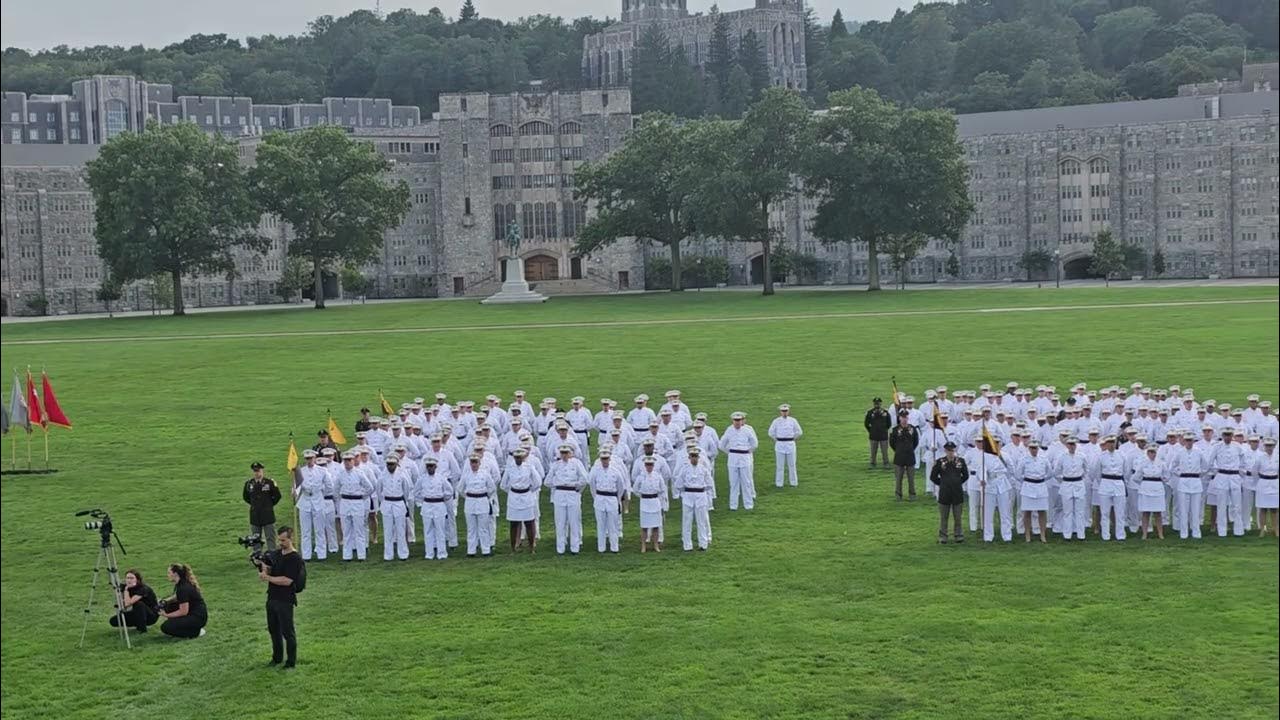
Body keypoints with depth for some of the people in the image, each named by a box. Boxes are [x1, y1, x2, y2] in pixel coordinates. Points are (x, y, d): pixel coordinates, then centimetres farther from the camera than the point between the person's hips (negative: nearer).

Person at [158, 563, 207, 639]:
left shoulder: (183, 588, -22)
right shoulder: (179, 583, 6)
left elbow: (183, 612, -21)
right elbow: (177, 597, 26)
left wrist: (167, 615, -12)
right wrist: (165, 601, 8)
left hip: (198, 617, -10)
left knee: (165, 627, -14)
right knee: (168, 606, 10)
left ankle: (196, 631, -7)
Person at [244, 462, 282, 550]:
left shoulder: (270, 482, -7)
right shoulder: (248, 483, 2)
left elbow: (277, 496, 3)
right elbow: (246, 497, 18)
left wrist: (270, 505, 4)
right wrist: (254, 504, 12)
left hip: (268, 515, -3)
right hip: (255, 516, 3)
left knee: (270, 538, 0)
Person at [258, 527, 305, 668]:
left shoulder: (295, 559, -16)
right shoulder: (276, 554, 9)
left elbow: (287, 581, -23)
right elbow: (266, 570, 10)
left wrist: (268, 578, -21)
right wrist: (261, 564, -11)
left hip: (285, 600, -8)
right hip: (272, 597, 8)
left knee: (287, 631, 0)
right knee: (273, 629, 17)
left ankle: (291, 661, 11)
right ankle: (277, 657, 32)